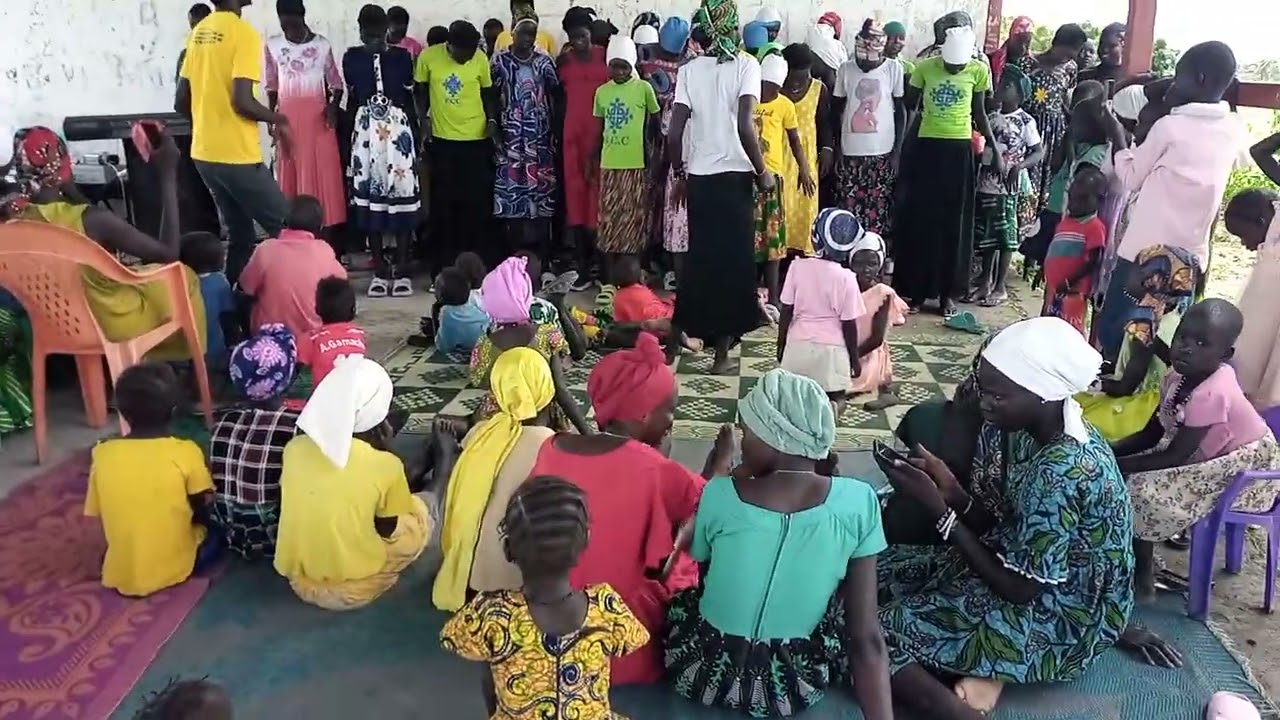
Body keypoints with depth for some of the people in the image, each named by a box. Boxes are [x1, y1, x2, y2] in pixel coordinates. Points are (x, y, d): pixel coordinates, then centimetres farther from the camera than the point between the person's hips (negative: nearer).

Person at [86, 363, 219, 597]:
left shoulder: (102, 455, -9)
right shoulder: (186, 453, -18)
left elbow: (97, 515, 2)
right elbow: (204, 511, -7)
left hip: (119, 576, 3)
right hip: (174, 568, -3)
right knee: (215, 531, 24)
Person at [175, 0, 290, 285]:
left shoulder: (198, 33, 13)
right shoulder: (244, 33, -12)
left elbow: (180, 103, 14)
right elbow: (242, 101, -21)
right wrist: (278, 119, -4)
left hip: (204, 153, 8)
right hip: (237, 156, -8)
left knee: (240, 235, 15)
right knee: (285, 229, 1)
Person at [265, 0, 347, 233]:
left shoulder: (322, 45, 1)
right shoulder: (272, 46, 5)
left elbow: (336, 84, 5)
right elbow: (271, 86, 12)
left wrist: (333, 106, -12)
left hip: (318, 116, -1)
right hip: (287, 117, 2)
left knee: (322, 174, -3)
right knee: (290, 175, 4)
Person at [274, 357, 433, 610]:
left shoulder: (294, 448, -9)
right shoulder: (385, 466, -21)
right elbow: (389, 527, -3)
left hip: (299, 580, 4)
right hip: (355, 590, -4)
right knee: (420, 511, 13)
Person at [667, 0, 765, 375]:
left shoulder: (689, 69, 3)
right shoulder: (746, 65, -6)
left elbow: (674, 131, -2)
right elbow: (745, 126, -17)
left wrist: (678, 171, 14)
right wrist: (762, 171, -5)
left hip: (699, 177, 3)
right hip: (735, 175, -3)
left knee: (699, 257, 17)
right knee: (733, 260, 4)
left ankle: (684, 331, 24)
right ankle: (722, 350, 7)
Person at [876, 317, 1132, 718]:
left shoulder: (1063, 471, -31)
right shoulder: (1034, 432, -4)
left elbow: (1017, 588, -24)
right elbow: (1006, 530, 4)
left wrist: (938, 510, -23)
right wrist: (952, 491, -14)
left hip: (1056, 622, -9)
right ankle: (981, 665, 1)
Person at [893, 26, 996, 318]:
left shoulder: (979, 70, -3)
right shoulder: (924, 67, -5)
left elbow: (979, 113, 8)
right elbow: (909, 108, 4)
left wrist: (996, 151, 6)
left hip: (959, 150, 1)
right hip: (927, 147, -1)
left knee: (954, 223, 5)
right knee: (920, 220, 1)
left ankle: (947, 291, 14)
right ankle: (916, 290, 10)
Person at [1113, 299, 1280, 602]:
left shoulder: (1211, 393, -33)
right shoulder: (1179, 375, -9)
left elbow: (1174, 457, -28)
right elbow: (1152, 434, -2)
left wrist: (1114, 464, -25)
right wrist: (1110, 451, -16)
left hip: (1245, 471, -8)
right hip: (1212, 456, 8)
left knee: (1142, 489, -19)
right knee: (1134, 470, -2)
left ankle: (1142, 574, 2)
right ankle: (1140, 560, 9)